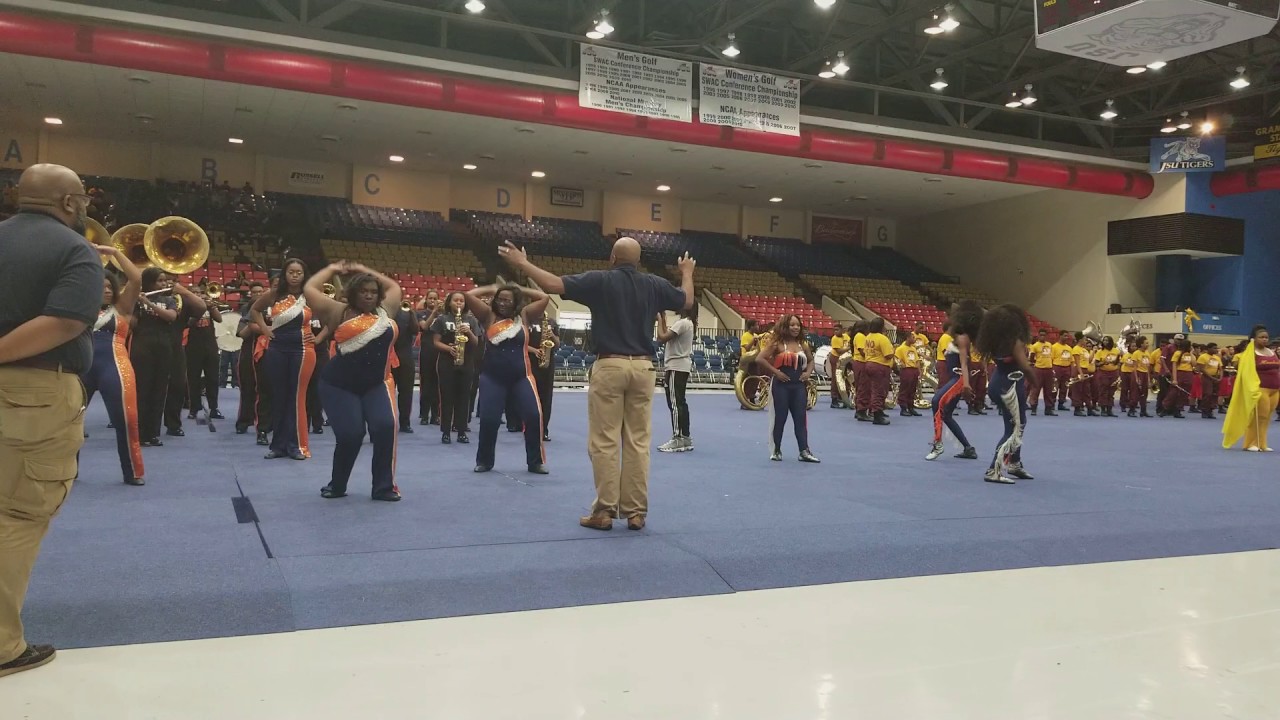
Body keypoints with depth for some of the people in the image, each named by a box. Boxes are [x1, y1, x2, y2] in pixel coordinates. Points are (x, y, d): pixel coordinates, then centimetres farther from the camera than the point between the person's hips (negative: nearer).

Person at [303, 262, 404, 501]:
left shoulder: (384, 311, 10)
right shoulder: (340, 313, -1)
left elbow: (394, 287, 25)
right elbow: (309, 289, -3)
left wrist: (365, 270, 21)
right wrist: (332, 270, 10)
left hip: (376, 385, 3)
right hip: (341, 385, -3)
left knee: (386, 427, -16)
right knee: (350, 435, -9)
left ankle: (384, 487, -5)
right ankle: (337, 485, 18)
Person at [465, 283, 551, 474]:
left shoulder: (523, 316, 6)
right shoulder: (489, 316, 4)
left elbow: (544, 298, 1)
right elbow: (469, 295, -5)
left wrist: (521, 290, 7)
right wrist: (491, 290, 6)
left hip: (521, 377, 1)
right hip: (492, 378, 0)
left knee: (534, 416, -8)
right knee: (488, 419, -4)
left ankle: (536, 462, 6)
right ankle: (484, 461, 17)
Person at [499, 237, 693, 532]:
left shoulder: (599, 280, -4)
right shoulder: (654, 284, 7)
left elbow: (552, 284, -9)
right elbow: (687, 301, 22)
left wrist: (522, 263, 5)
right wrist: (687, 272, 40)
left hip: (609, 366, -4)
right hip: (642, 367, 4)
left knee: (604, 441, 2)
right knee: (638, 441, 7)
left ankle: (604, 511, 3)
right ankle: (636, 511, 12)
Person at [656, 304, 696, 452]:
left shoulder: (682, 323, -16)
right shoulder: (688, 323, 14)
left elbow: (662, 338, -20)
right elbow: (667, 336, 15)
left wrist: (659, 319, -9)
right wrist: (663, 319, 11)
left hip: (676, 367, -10)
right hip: (681, 366, 10)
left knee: (675, 403, -8)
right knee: (680, 403, 12)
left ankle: (678, 439, -8)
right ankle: (685, 437, 15)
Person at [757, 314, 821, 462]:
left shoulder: (803, 344, 9)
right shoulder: (777, 343, -6)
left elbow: (810, 360, 23)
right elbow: (761, 358, -12)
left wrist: (808, 372, 4)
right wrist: (775, 371, -16)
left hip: (799, 385, 4)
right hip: (781, 385, -4)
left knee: (801, 417, 0)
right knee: (780, 418, 2)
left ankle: (804, 451, 0)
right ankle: (776, 450, 14)